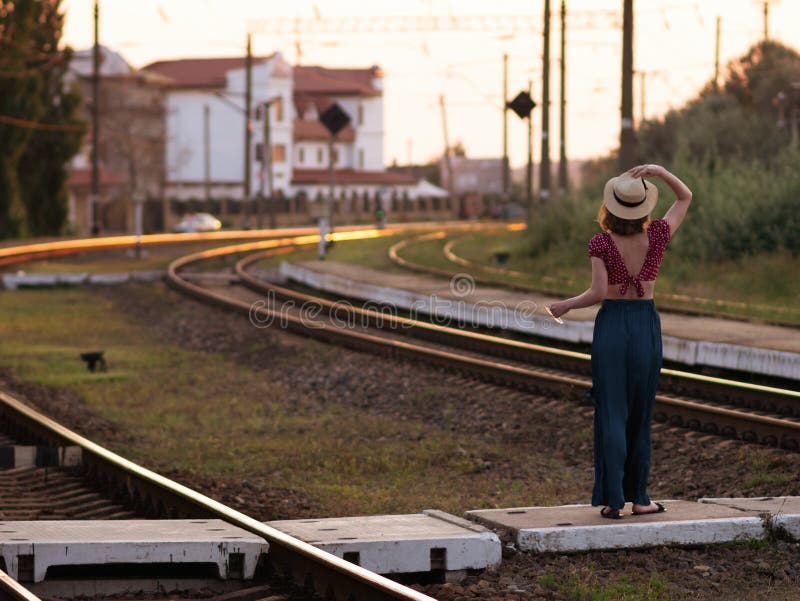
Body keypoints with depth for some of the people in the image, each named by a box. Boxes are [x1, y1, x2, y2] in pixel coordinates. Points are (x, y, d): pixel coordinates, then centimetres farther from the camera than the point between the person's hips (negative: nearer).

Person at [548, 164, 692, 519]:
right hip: (647, 328, 2)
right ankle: (638, 497, 14)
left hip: (611, 326, -2)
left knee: (611, 414, -1)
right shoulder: (657, 236, -3)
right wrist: (658, 171, -3)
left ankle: (612, 499, -8)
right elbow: (685, 197, 11)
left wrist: (566, 305, 1)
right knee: (640, 415, 11)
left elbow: (598, 293, -16)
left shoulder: (601, 243, -10)